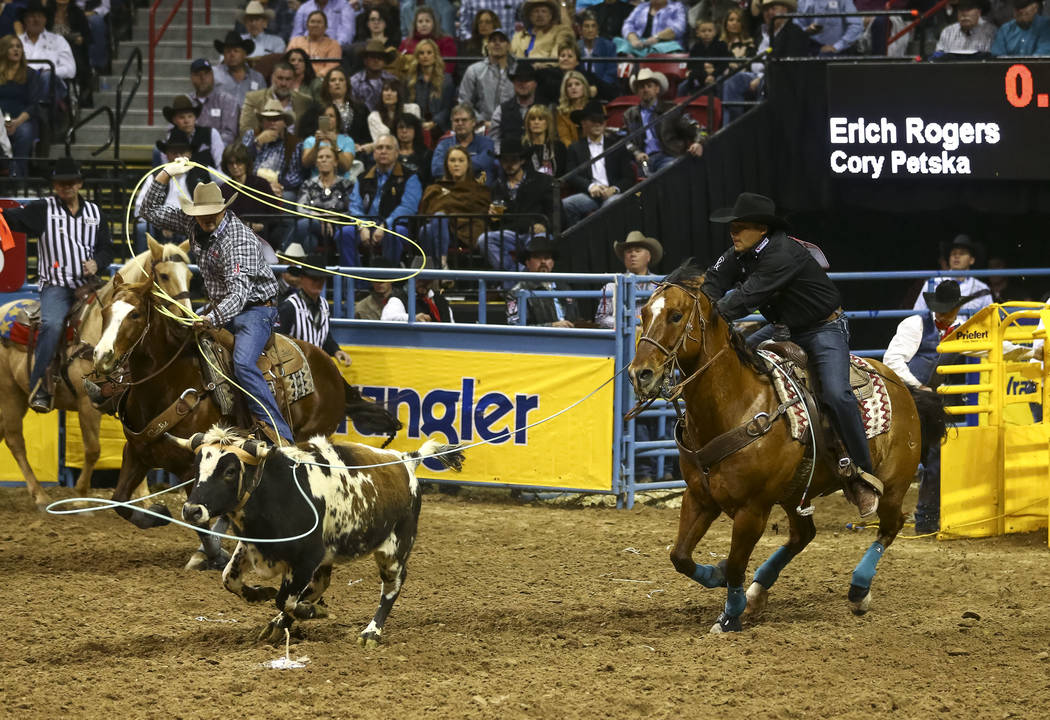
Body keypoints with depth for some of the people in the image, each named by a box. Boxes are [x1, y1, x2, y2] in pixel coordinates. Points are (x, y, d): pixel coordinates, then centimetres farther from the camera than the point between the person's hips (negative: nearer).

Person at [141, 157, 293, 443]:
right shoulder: (194, 223, -1)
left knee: (243, 363, -30)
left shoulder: (239, 239, -25)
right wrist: (165, 174, -5)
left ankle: (279, 433, -33)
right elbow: (151, 211, 10)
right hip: (219, 307, 9)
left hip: (255, 308, -9)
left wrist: (213, 318, -53)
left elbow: (240, 292, -35)